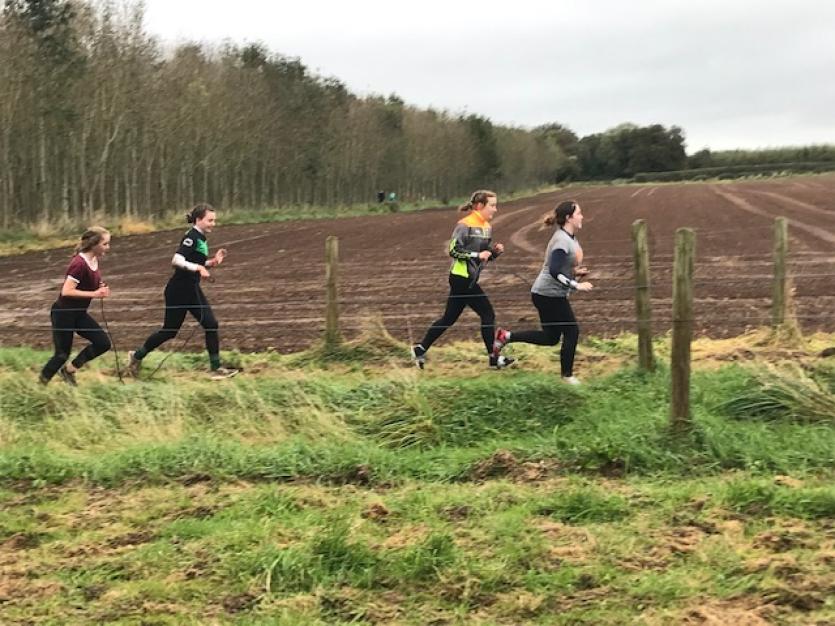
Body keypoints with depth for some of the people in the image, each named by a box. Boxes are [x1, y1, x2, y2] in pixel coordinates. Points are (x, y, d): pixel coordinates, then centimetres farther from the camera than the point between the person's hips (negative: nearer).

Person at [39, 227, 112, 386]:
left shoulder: (94, 260, 1)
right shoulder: (79, 263, -25)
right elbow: (66, 291, -29)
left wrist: (101, 288, -3)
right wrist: (94, 294, -28)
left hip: (79, 313, 8)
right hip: (63, 314, -8)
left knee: (103, 343, 0)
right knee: (62, 354, 0)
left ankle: (69, 370, 15)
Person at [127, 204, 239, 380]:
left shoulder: (201, 239, 10)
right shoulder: (191, 237, -17)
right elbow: (176, 260, -27)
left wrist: (213, 262, 6)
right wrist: (198, 268, -32)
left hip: (192, 290, 9)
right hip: (178, 291, -9)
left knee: (211, 325, -1)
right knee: (170, 330, 3)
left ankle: (215, 368, 2)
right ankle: (137, 356, 23)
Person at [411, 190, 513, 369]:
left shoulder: (487, 227, 12)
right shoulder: (465, 225, -15)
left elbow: (486, 254, 18)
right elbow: (454, 250, -18)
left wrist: (495, 250, -2)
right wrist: (477, 255, -21)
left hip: (468, 279, 9)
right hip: (462, 278, -9)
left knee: (449, 318, 12)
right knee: (488, 314, -4)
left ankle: (420, 349, 19)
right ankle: (493, 358, 5)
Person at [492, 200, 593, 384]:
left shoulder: (571, 238, 11)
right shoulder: (562, 240, -20)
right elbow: (554, 272, -30)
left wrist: (575, 272, 5)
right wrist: (577, 286, -28)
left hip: (552, 295, 10)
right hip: (549, 295, -10)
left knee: (551, 338, 14)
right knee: (571, 332, 0)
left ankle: (506, 336, 17)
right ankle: (567, 375, 12)